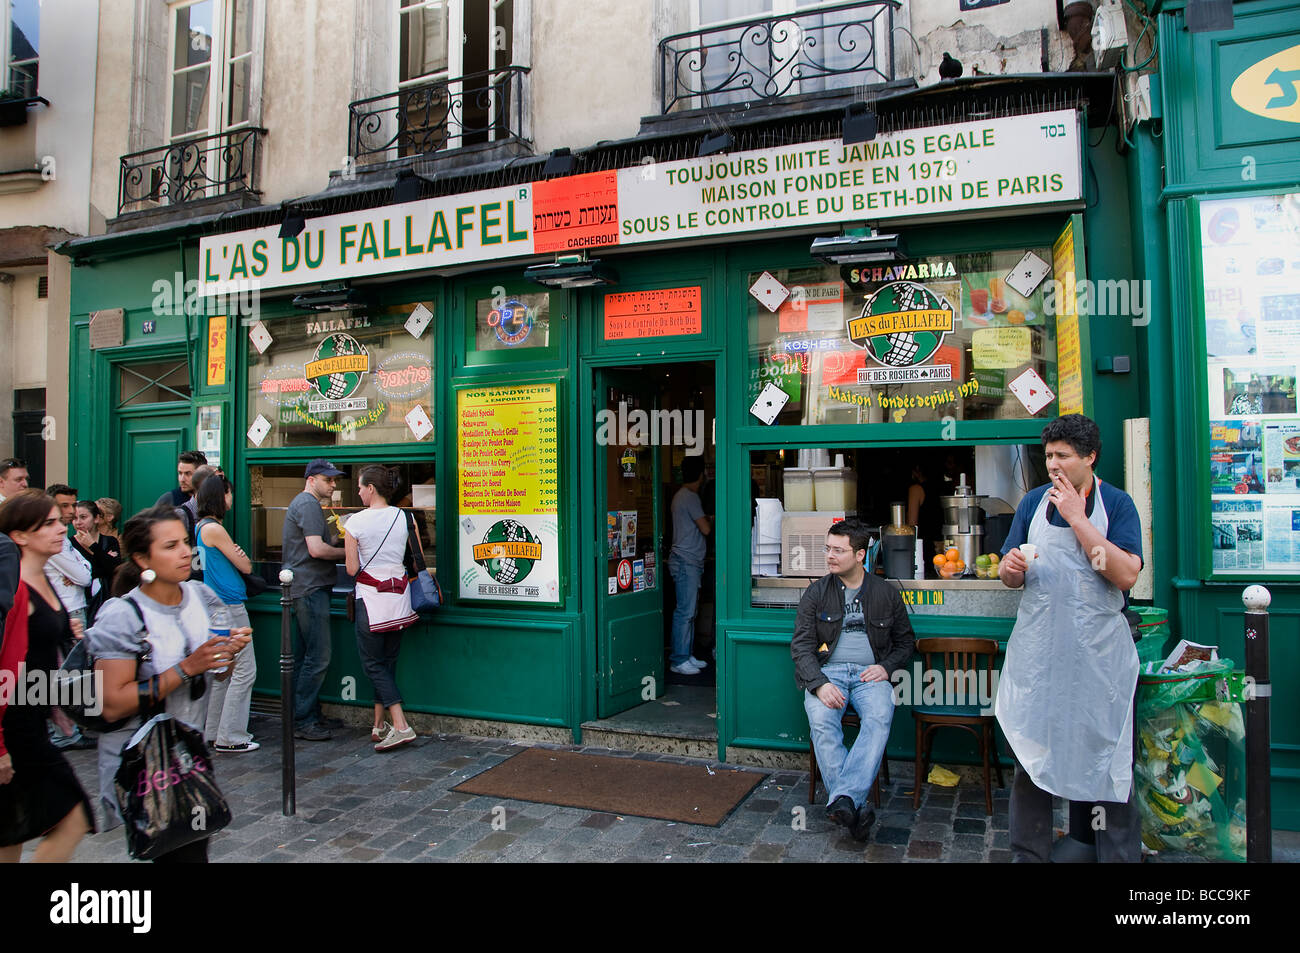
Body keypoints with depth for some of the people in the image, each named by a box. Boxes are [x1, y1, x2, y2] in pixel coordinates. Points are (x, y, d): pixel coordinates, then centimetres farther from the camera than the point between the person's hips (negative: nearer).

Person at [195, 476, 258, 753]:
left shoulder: (200, 526, 11)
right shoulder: (214, 529, -16)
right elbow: (246, 566, -11)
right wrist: (241, 555, 7)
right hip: (228, 607, -10)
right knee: (244, 670, -4)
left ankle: (214, 733, 24)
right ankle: (229, 737, 0)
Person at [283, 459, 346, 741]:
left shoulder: (306, 503, 21)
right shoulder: (308, 504, -12)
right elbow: (317, 549, -20)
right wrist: (347, 552, -7)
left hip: (309, 588, 11)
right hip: (310, 588, -11)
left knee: (308, 656, 14)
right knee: (318, 658, -8)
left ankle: (312, 714, 21)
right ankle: (302, 721, -2)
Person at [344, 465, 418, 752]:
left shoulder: (356, 522, -10)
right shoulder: (404, 517, 1)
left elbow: (352, 569, -8)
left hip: (371, 598, -5)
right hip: (399, 596, 5)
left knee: (373, 663, 3)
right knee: (388, 661, 15)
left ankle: (401, 726, -7)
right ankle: (380, 726, 22)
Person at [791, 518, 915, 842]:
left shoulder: (886, 593, 12)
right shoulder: (816, 593, 8)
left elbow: (905, 641, 19)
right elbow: (801, 645, 2)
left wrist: (886, 667, -2)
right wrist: (819, 683, -16)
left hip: (870, 673, 0)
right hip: (827, 672, 0)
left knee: (879, 719, -32)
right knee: (821, 721, -31)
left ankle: (842, 799, -38)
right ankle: (855, 805, -30)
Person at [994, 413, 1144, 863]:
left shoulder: (1116, 503, 0)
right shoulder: (1033, 501, 8)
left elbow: (1126, 575, -15)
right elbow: (1010, 577, 12)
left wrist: (1078, 519, -15)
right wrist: (1011, 568, -12)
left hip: (1099, 649, -2)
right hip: (1038, 647, 2)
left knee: (1110, 756, 5)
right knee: (1031, 752, 7)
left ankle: (1120, 854, 21)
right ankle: (1029, 854, 19)